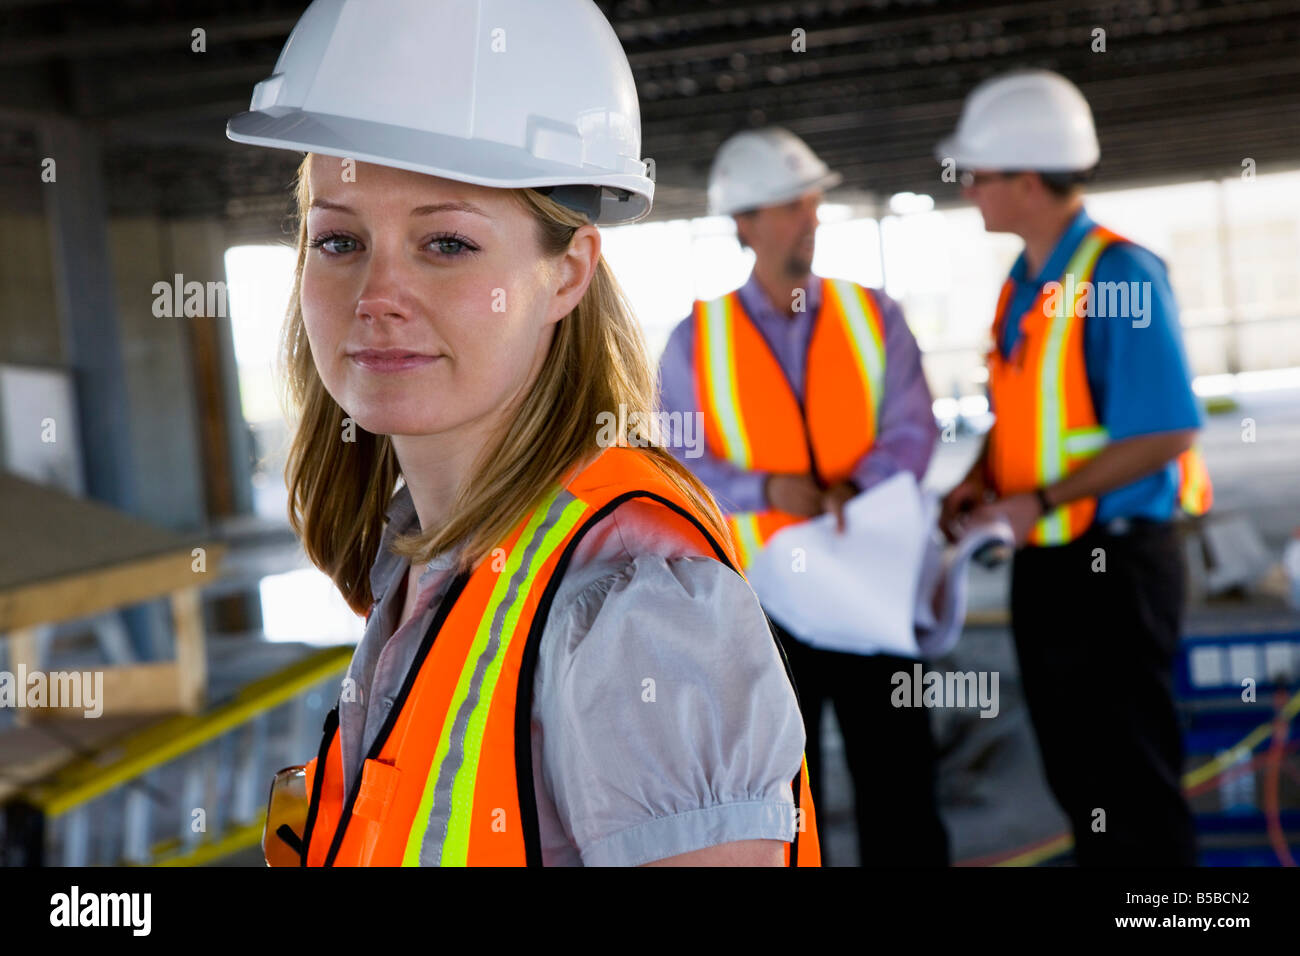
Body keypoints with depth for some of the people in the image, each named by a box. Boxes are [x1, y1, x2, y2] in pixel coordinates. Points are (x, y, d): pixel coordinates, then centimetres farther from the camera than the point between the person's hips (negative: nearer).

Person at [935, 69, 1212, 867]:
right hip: (1045, 561, 9)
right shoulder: (1024, 283, 9)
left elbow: (1164, 433, -21)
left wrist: (1040, 501, -20)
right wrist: (981, 480, 1)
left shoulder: (1120, 275, -17)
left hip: (1113, 561, -8)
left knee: (1133, 783, 0)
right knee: (1077, 771, 17)